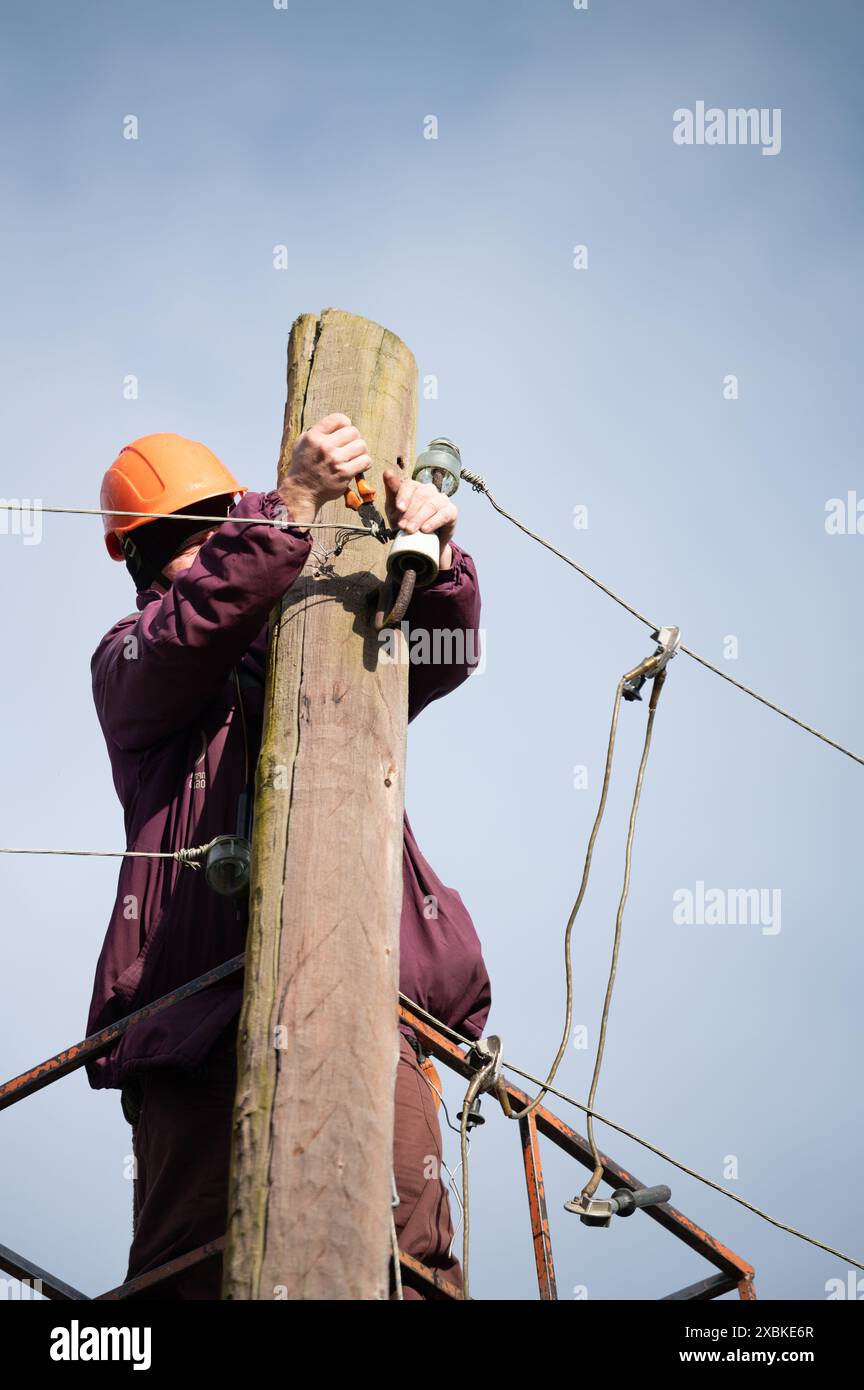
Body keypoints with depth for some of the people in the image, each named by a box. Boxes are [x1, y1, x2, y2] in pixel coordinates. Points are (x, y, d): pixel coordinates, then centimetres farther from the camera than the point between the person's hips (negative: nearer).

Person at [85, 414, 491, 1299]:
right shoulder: (130, 662, 13)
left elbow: (444, 655, 10)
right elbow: (198, 626, -9)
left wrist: (433, 559, -11)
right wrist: (296, 503, -21)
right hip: (207, 1014, -3)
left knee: (410, 1258, -6)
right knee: (196, 1263, -4)